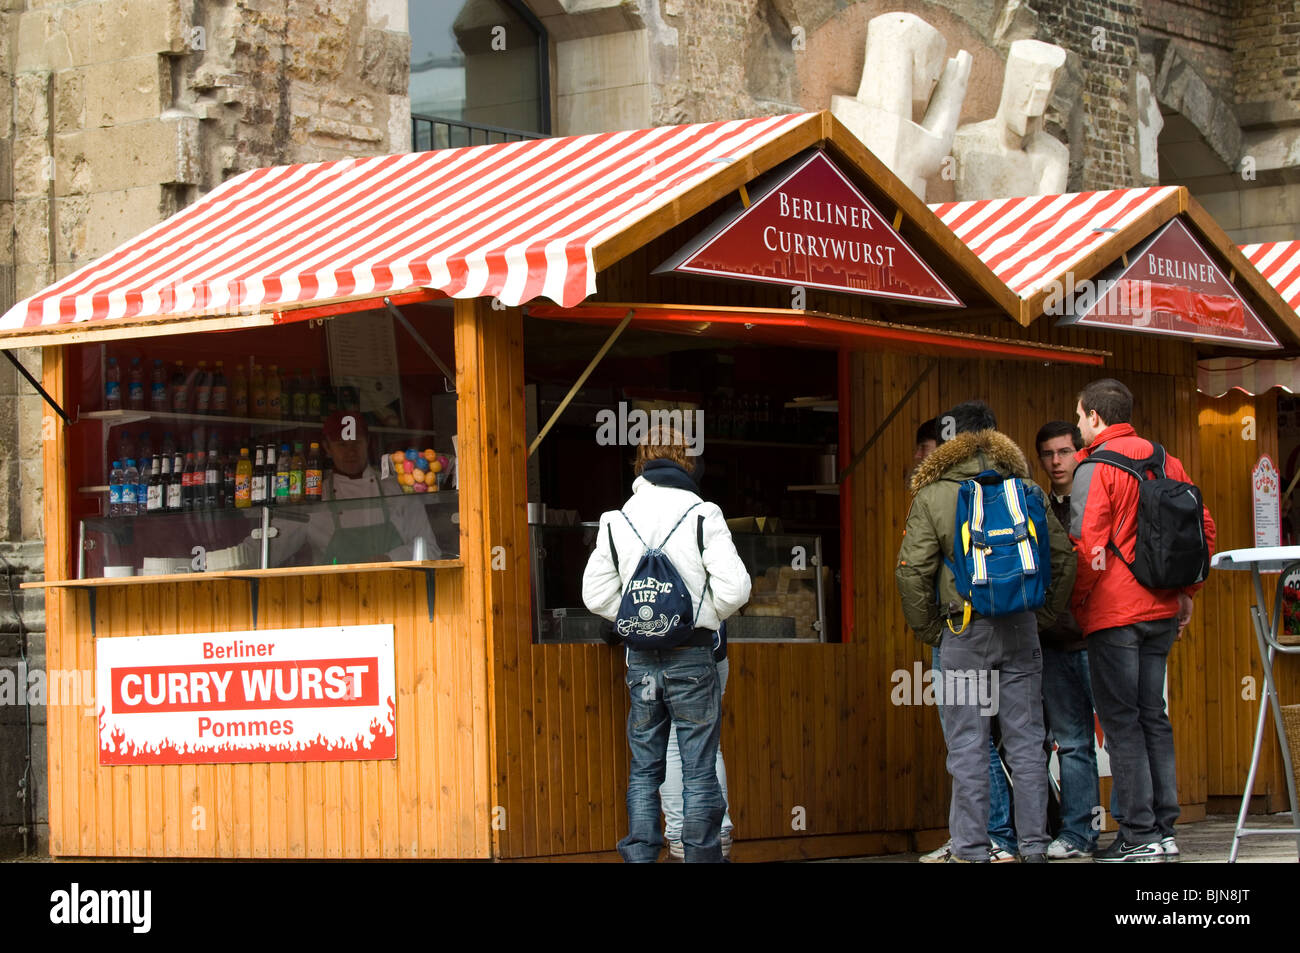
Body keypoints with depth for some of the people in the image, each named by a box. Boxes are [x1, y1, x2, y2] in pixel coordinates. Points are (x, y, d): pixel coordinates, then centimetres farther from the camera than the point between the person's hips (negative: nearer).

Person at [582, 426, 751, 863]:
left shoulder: (616, 521, 5)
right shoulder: (702, 516, -6)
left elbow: (596, 595, 5)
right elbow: (734, 588, -11)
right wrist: (710, 615, 9)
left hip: (641, 659, 3)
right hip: (692, 659, -3)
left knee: (643, 770, 10)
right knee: (699, 772, 1)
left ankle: (640, 856, 8)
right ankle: (701, 857, 2)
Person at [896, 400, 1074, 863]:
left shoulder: (932, 497, -3)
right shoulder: (1026, 489, 5)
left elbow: (912, 570, -7)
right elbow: (1062, 554, 4)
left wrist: (924, 627, 6)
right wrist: (1046, 611, 15)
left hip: (965, 633, -3)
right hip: (1020, 630, 3)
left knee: (967, 746, 1)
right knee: (1026, 741, 7)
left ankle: (971, 849, 1)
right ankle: (1033, 845, 10)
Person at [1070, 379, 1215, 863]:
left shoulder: (1095, 467, -9)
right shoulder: (1165, 461, 11)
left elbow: (1088, 546, -15)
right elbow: (1203, 527, 13)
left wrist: (1076, 605, -3)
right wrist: (1186, 592, 18)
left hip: (1114, 613, -7)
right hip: (1162, 610, 7)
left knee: (1120, 719, -4)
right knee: (1153, 716, 11)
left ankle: (1140, 835, -7)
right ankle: (1163, 830, 11)